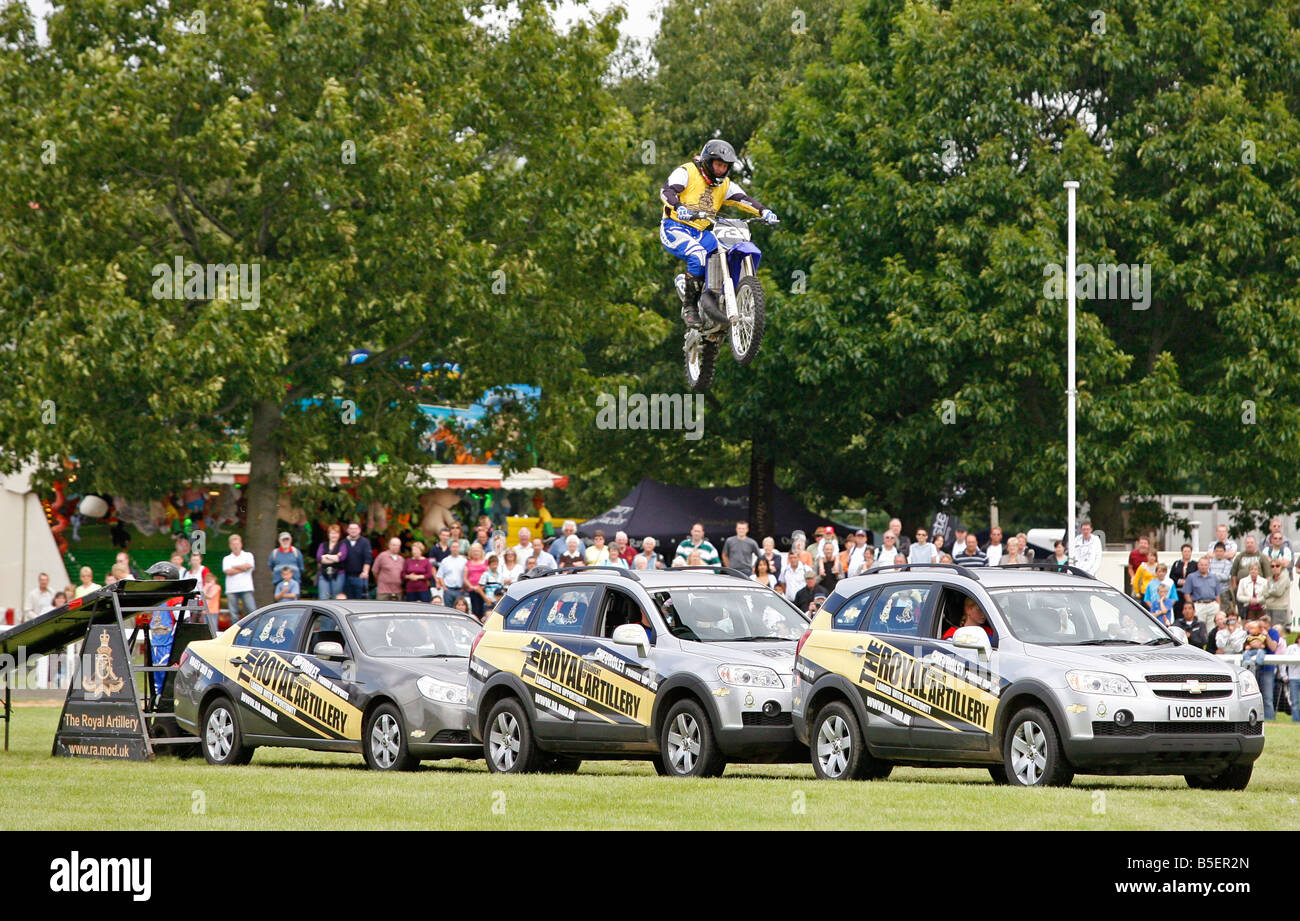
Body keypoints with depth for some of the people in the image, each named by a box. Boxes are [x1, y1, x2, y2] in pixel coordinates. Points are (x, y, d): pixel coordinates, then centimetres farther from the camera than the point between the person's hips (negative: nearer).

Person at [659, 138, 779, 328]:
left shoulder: (725, 184, 13)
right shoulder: (687, 172, -5)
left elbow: (741, 199, 1)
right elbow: (667, 191, -19)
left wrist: (764, 212, -18)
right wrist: (678, 207, -41)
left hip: (701, 233, 6)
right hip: (676, 228, -6)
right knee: (698, 255, -33)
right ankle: (689, 306, -24)